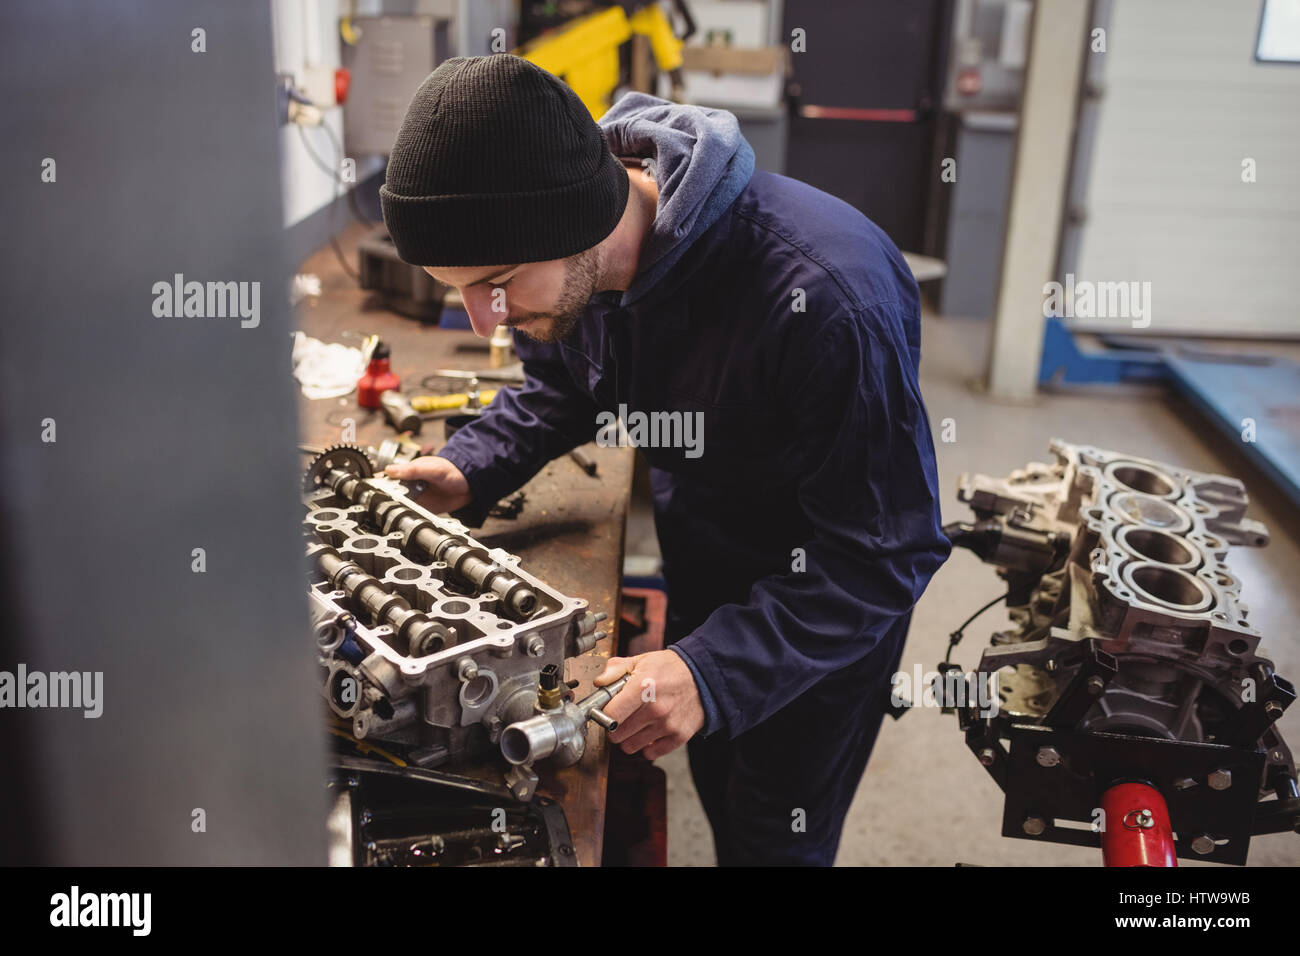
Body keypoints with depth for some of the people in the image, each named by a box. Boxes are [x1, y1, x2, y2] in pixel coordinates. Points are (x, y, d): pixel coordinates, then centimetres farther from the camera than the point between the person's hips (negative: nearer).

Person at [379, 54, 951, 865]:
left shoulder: (822, 296, -39)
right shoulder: (572, 256, -16)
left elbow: (887, 554, -31)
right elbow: (561, 389, 6)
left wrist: (713, 670, -38)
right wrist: (468, 472, -11)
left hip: (828, 611, -6)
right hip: (701, 571, 6)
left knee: (776, 841, 11)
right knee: (716, 792, 25)